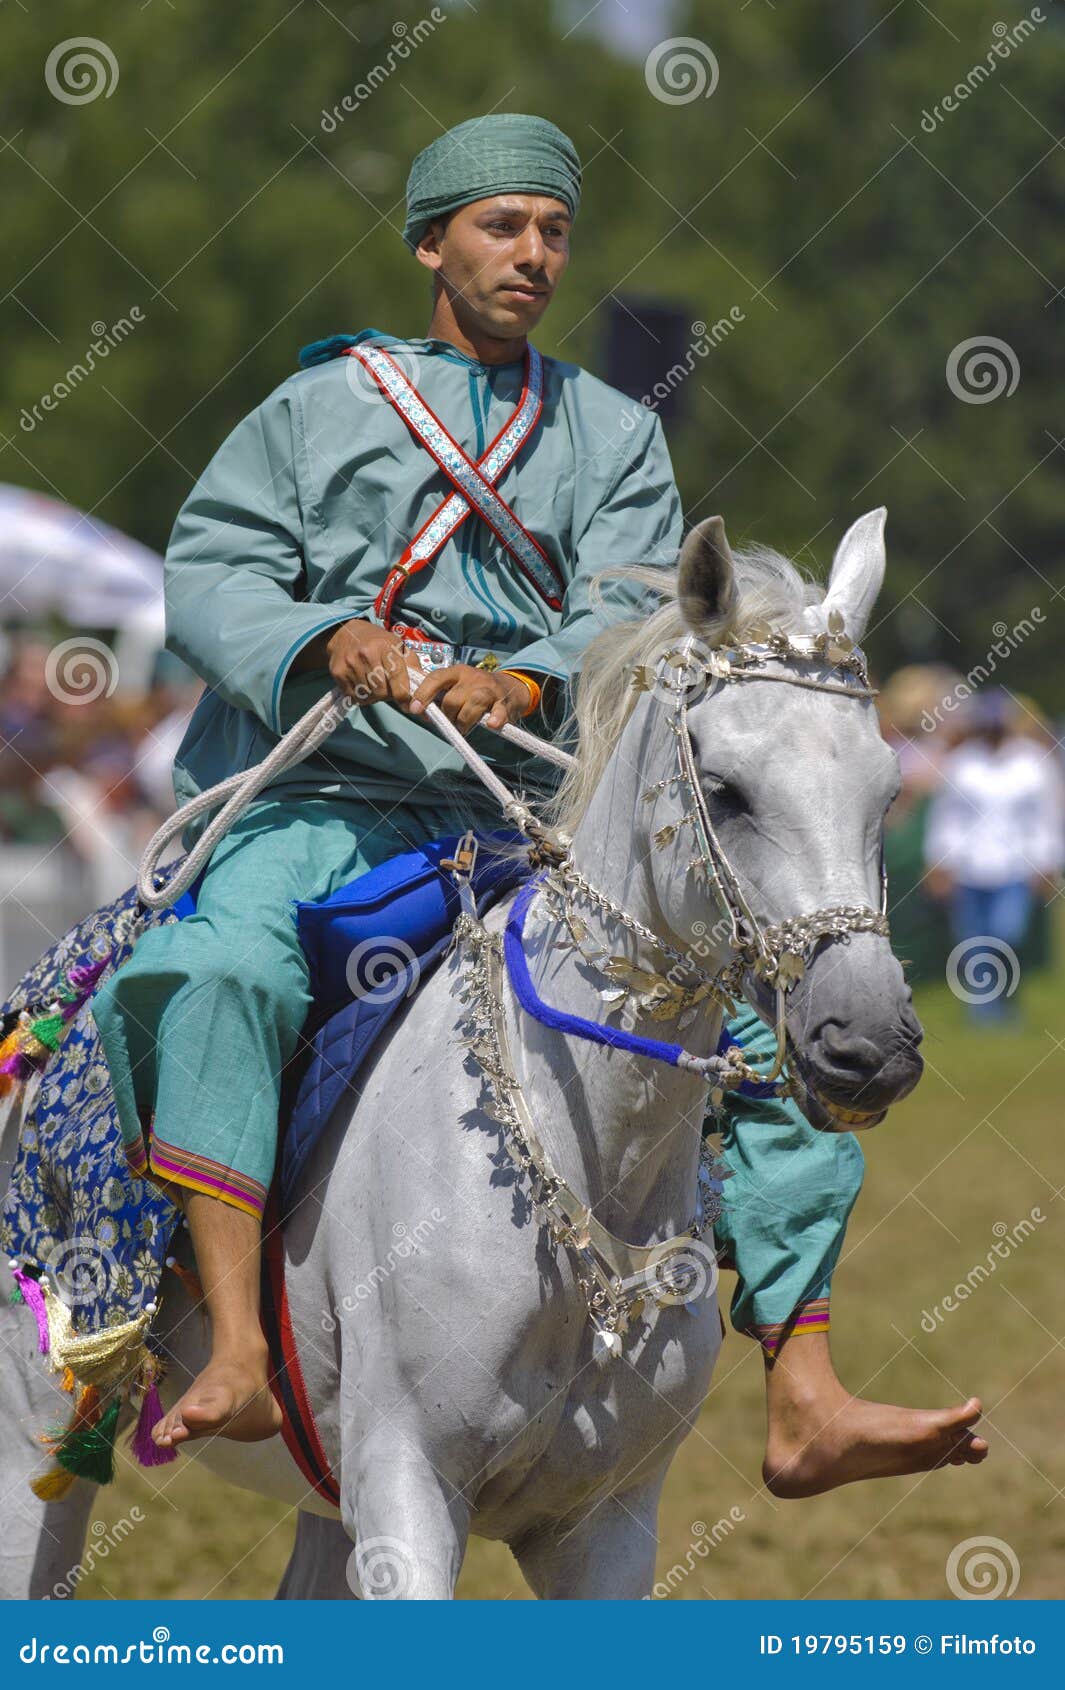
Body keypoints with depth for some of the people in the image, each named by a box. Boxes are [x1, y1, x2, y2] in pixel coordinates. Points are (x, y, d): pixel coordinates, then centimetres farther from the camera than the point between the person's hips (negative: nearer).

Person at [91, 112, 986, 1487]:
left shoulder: (614, 437, 16)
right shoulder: (320, 409, 12)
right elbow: (209, 576, 1)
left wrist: (526, 685, -22)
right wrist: (331, 640, -19)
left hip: (529, 819, 3)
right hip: (325, 805, -3)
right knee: (219, 976, -35)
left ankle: (806, 1405, -10)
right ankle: (235, 1359, -42)